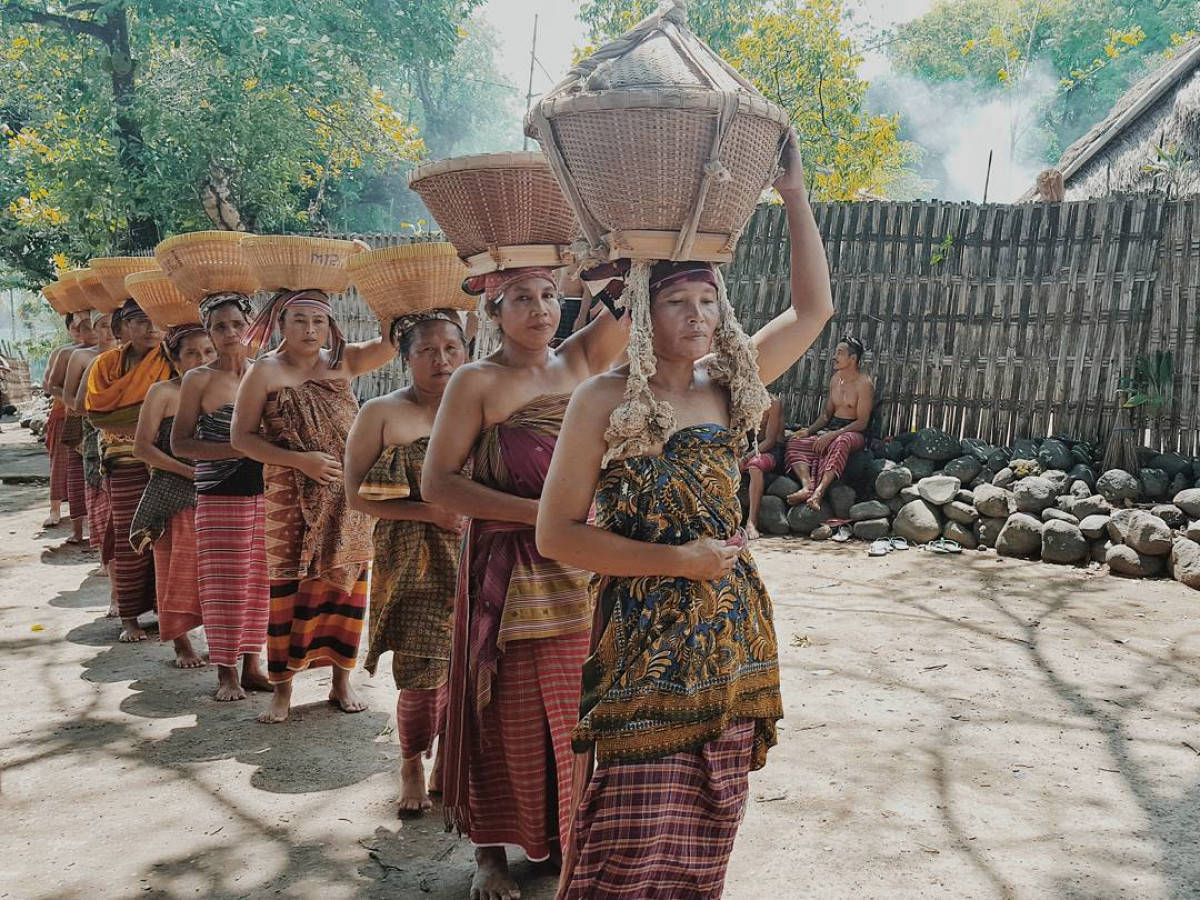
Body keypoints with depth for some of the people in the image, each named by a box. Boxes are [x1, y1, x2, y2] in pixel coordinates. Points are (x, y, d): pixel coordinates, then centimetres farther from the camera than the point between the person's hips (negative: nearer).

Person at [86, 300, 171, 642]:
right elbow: (97, 414, -2)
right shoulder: (107, 364, 5)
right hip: (127, 463, -1)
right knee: (130, 541, -1)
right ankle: (129, 618, 8)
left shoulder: (172, 363, 6)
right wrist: (148, 411, -12)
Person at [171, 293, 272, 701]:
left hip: (264, 494, 4)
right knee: (224, 584, -1)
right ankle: (226, 672, 9)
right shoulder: (199, 379, -3)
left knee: (258, 580, 7)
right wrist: (234, 449, -17)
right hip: (219, 497, -4)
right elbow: (179, 443, -5)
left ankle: (252, 663, 18)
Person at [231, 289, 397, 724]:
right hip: (291, 501, -3)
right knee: (288, 588, 0)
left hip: (348, 499, 3)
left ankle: (341, 680, 22)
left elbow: (391, 344, -7)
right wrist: (300, 460, -16)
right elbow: (241, 436, -7)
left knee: (344, 584, 8)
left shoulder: (341, 362, 5)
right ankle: (282, 688, 13)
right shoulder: (265, 372, -3)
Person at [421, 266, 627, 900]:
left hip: (582, 569, 4)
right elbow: (437, 482, -13)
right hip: (509, 573, -4)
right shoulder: (476, 381, -7)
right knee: (506, 711, 5)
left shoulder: (580, 361, 6)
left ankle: (569, 831, 31)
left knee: (572, 707, 12)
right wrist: (535, 512, -18)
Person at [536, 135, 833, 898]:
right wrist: (676, 561, -14)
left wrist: (795, 196, 8)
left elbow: (812, 309, 13)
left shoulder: (731, 387, 6)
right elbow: (557, 532, -9)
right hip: (646, 637, -5)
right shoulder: (603, 402, -8)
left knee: (704, 832, 12)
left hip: (733, 636, 5)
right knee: (635, 839, -3)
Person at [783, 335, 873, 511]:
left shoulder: (863, 383, -9)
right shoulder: (836, 378, 14)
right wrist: (809, 430, -1)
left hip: (853, 432, -8)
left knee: (840, 442, -42)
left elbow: (862, 422, -14)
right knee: (795, 441, -14)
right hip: (831, 430, 8)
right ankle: (807, 486, -38)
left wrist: (832, 435, -24)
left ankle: (820, 490, -56)